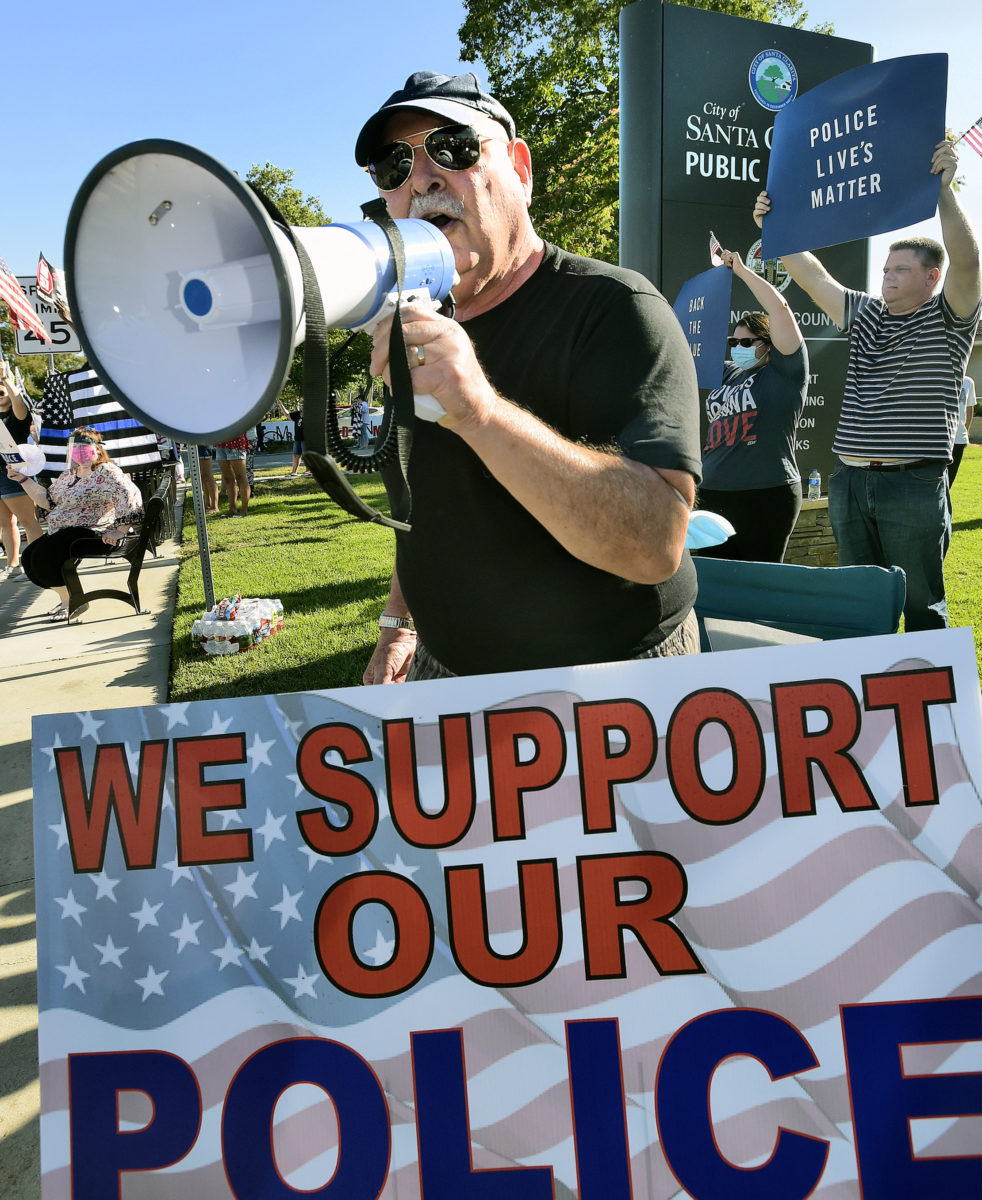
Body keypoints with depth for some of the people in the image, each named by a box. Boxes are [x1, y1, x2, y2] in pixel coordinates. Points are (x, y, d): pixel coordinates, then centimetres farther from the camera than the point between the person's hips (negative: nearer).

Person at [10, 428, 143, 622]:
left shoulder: (106, 473, -11)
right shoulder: (69, 474, 17)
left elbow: (130, 497, -25)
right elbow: (49, 500, 23)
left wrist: (119, 532, -27)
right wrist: (24, 480, 15)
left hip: (92, 533, -10)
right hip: (61, 532, 10)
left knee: (44, 557, -24)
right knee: (29, 557, 0)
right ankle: (66, 597, 12)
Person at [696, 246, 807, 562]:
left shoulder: (785, 371, 0)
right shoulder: (728, 373, 18)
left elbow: (780, 309, -9)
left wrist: (742, 270, -2)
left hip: (764, 497, -6)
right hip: (711, 495, 7)